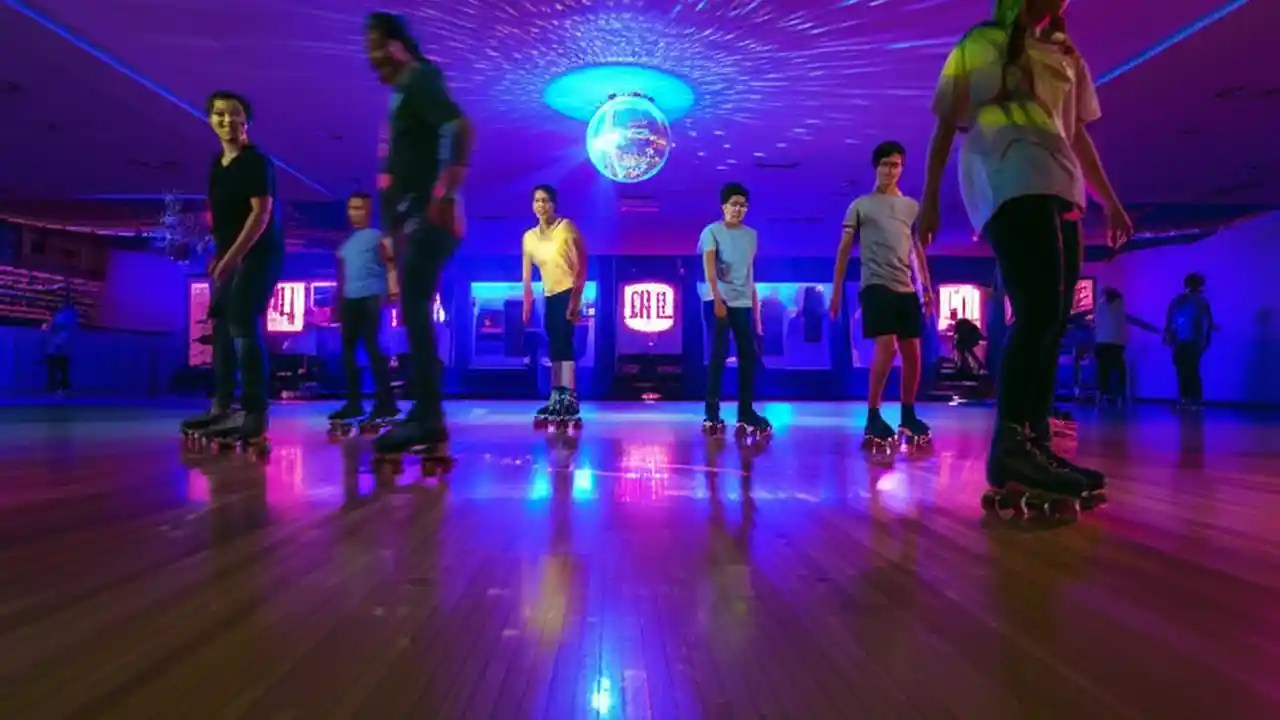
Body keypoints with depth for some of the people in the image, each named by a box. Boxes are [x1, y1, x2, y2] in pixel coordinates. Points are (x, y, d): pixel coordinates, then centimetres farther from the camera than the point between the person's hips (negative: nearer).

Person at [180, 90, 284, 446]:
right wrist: (219, 256, 13)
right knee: (222, 325, 10)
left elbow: (262, 213, -19)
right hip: (232, 255, 9)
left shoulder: (256, 161, -12)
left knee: (243, 326, -17)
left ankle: (254, 414, -16)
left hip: (259, 254, -9)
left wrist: (230, 258, -23)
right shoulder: (217, 163, 14)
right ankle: (222, 407, 19)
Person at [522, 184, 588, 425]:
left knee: (563, 342, -16)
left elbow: (581, 263, -12)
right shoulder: (529, 236, 7)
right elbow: (526, 274, 7)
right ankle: (556, 398, 12)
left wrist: (576, 296, -20)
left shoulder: (566, 227, -7)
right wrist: (527, 305, 2)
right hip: (550, 295, 6)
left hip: (568, 292, -6)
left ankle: (569, 399, -18)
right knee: (554, 345, 7)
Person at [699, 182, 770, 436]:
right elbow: (709, 267, -15)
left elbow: (750, 274, 17)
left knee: (750, 355, 3)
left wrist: (756, 309, 14)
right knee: (719, 354, -7)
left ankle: (746, 413, 12)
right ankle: (712, 414, -1)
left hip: (743, 303, 5)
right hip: (718, 301, -5)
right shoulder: (712, 231, -2)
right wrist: (717, 299, -26)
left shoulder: (751, 235, 14)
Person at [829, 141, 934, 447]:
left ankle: (908, 415, 16)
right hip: (876, 286, -5)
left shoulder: (912, 207, 17)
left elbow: (918, 250, 20)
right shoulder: (860, 206, 6)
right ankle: (873, 416, -12)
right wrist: (836, 290, -2)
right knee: (886, 346, -19)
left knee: (912, 352, 3)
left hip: (906, 289, 5)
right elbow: (844, 250, 4)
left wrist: (927, 287, 11)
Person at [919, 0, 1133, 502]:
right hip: (1010, 181, -7)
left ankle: (1035, 443, 4)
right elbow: (946, 125, 6)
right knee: (1039, 312, -22)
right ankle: (1010, 445, -23)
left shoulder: (1067, 57, 26)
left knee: (1052, 321, 1)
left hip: (1060, 188, 7)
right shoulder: (982, 42, 9)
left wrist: (1110, 201, 24)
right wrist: (929, 200, -1)